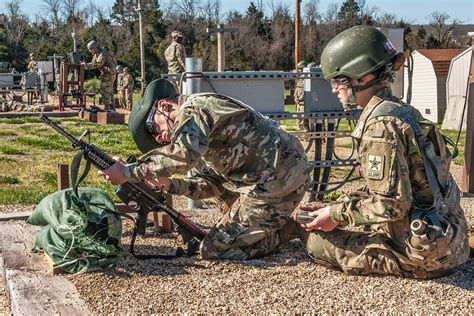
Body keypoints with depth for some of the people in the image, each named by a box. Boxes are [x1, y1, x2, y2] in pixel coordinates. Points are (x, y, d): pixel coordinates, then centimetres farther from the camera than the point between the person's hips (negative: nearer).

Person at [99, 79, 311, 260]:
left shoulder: (193, 109, -7)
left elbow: (183, 154, -27)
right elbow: (214, 184, 16)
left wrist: (128, 172, -20)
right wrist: (170, 185, 2)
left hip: (277, 181, -9)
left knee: (212, 250, -1)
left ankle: (288, 228, 3)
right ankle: (278, 222, 19)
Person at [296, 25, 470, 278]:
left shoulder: (380, 124, -22)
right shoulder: (402, 111, 9)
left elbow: (391, 204, -25)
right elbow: (378, 190, 15)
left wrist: (337, 215, -12)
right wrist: (330, 209, 9)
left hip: (425, 253, -9)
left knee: (318, 242, -3)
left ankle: (408, 266, 3)